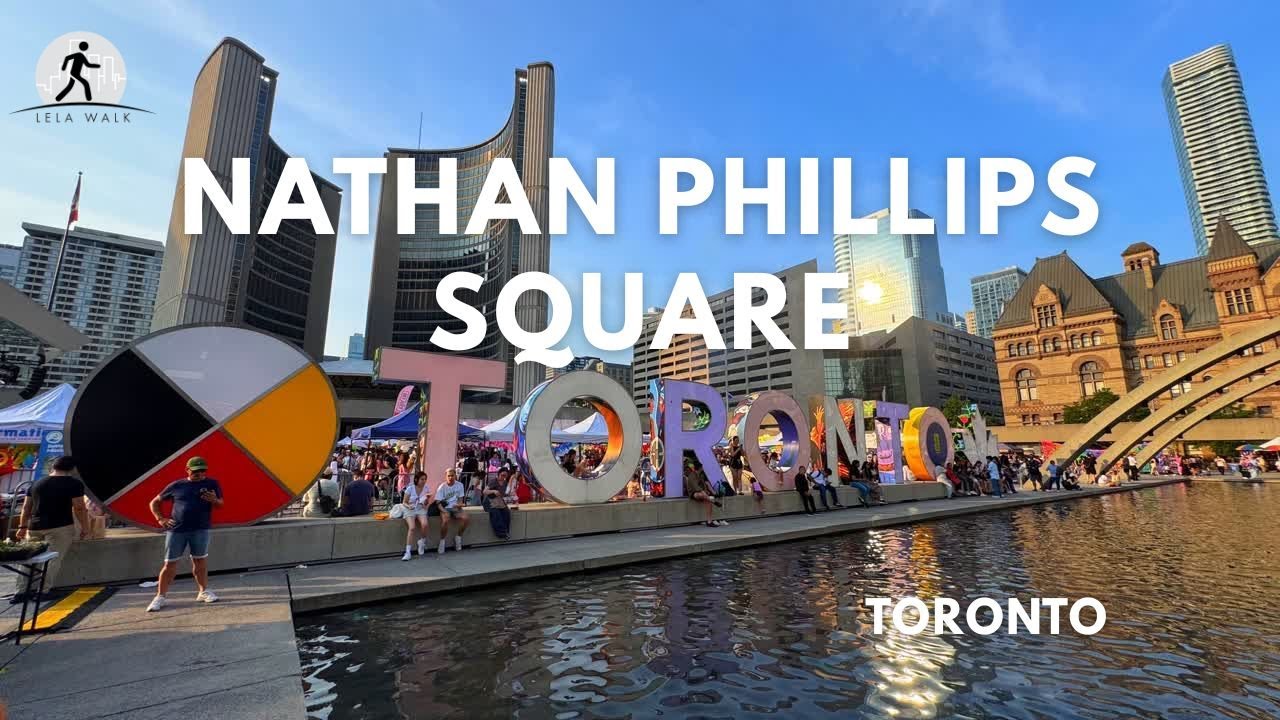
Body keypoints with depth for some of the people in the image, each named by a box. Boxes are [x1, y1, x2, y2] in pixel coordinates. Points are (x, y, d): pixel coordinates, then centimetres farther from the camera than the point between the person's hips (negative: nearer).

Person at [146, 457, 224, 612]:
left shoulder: (211, 484, 6)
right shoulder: (176, 486, 7)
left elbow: (221, 504, 2)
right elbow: (154, 502, 17)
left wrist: (214, 500, -21)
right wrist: (160, 519, 3)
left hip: (200, 529, 0)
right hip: (176, 530, 0)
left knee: (200, 560, 5)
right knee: (170, 563, 3)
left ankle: (204, 592, 16)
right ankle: (160, 597, 14)